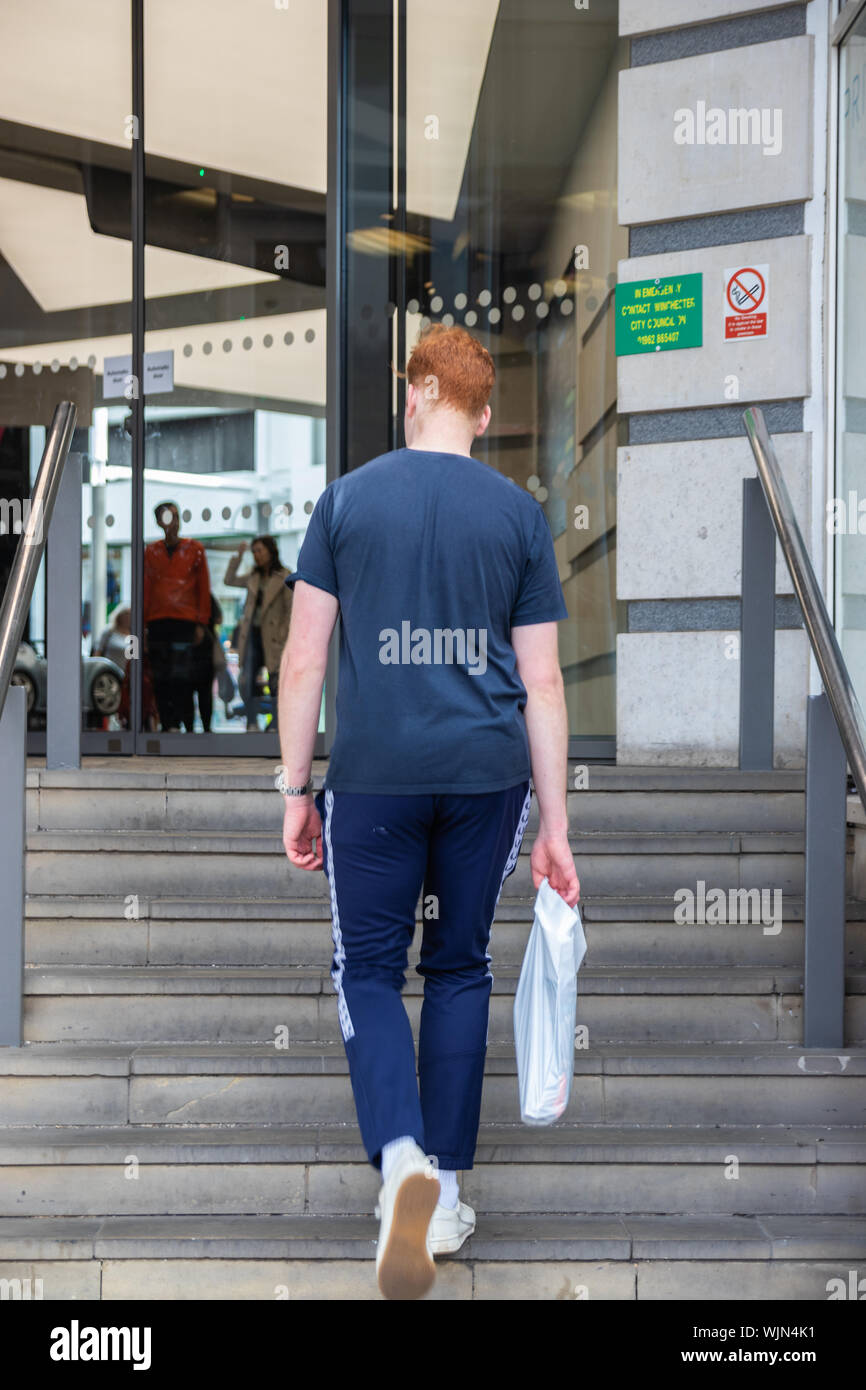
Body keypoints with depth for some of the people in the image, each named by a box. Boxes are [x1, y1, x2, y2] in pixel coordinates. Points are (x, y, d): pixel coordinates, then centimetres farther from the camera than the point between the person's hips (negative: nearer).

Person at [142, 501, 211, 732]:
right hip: (157, 623, 3)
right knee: (160, 680, 1)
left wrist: (201, 624, 0)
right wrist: (142, 623, 6)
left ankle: (188, 726, -7)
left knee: (182, 678, -10)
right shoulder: (151, 551, 12)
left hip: (185, 621, -3)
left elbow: (204, 588, 6)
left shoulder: (194, 549, 7)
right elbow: (145, 589, 13)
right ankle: (168, 725, 6)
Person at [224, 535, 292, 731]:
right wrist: (238, 555, 12)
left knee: (276, 682, -1)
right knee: (246, 680, -3)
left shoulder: (284, 577, -4)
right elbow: (230, 580, 19)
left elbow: (291, 610, -5)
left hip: (272, 637, -5)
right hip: (252, 634, 5)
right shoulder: (253, 577, 14)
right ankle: (251, 724, 5)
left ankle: (276, 725, 5)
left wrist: (283, 633, -11)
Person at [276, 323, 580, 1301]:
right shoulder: (520, 513, 4)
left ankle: (402, 1159, -13)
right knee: (459, 968, 15)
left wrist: (295, 791, 7)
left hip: (375, 773, -2)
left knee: (368, 970, 11)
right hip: (487, 773, 2)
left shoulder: (348, 498, 1)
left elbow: (303, 659, -1)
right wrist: (554, 829, 7)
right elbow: (542, 683, 3)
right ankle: (445, 1197, 20)